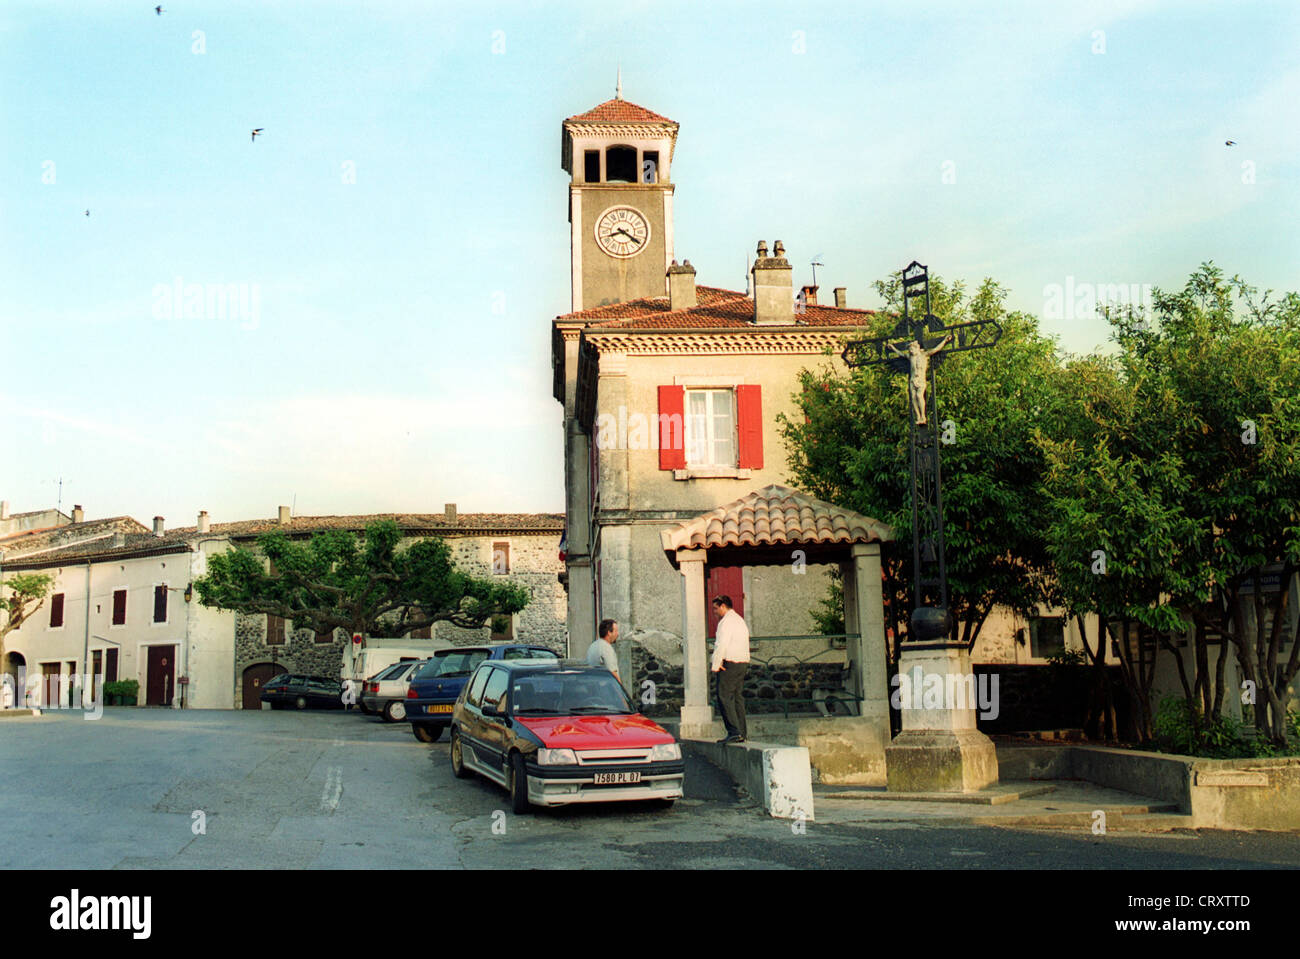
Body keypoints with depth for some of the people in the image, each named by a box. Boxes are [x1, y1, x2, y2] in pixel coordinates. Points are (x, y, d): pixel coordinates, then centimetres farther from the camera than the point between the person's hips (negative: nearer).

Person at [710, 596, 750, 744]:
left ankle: (734, 732, -16)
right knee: (738, 697, 9)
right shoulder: (740, 620, 20)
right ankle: (741, 733, 8)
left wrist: (715, 665, -12)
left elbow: (721, 645, -18)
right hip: (743, 663, 9)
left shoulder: (726, 621, -10)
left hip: (729, 664, -9)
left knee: (725, 697, -9)